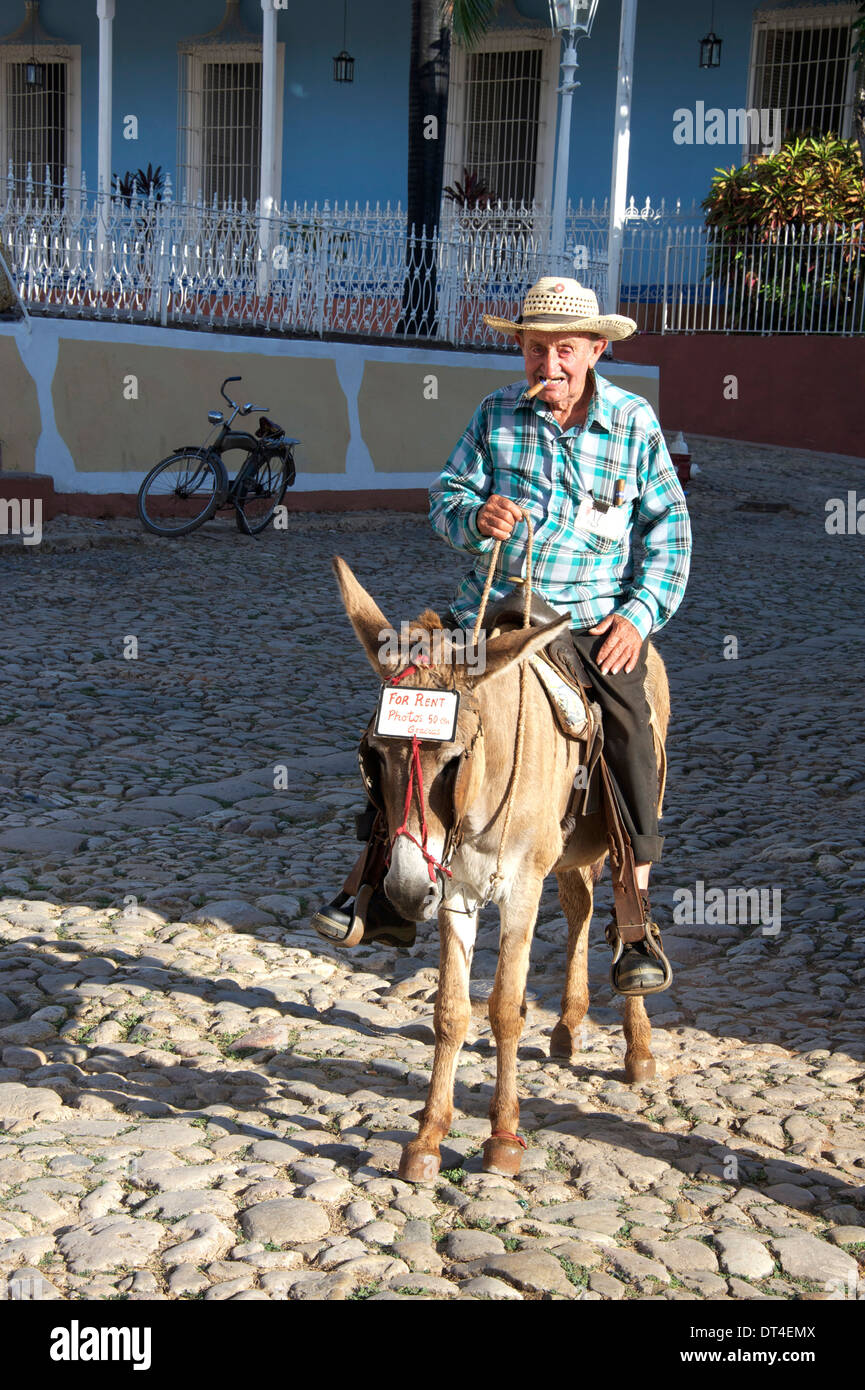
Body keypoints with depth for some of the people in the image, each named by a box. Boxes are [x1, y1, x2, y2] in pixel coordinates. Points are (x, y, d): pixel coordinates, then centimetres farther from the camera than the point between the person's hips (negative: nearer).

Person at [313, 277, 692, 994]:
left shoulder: (635, 421, 2)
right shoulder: (496, 414, 4)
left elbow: (668, 526, 4)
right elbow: (445, 499, 7)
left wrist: (640, 613, -7)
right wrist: (476, 516, -18)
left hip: (594, 618, -2)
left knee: (632, 733, -20)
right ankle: (382, 892, 5)